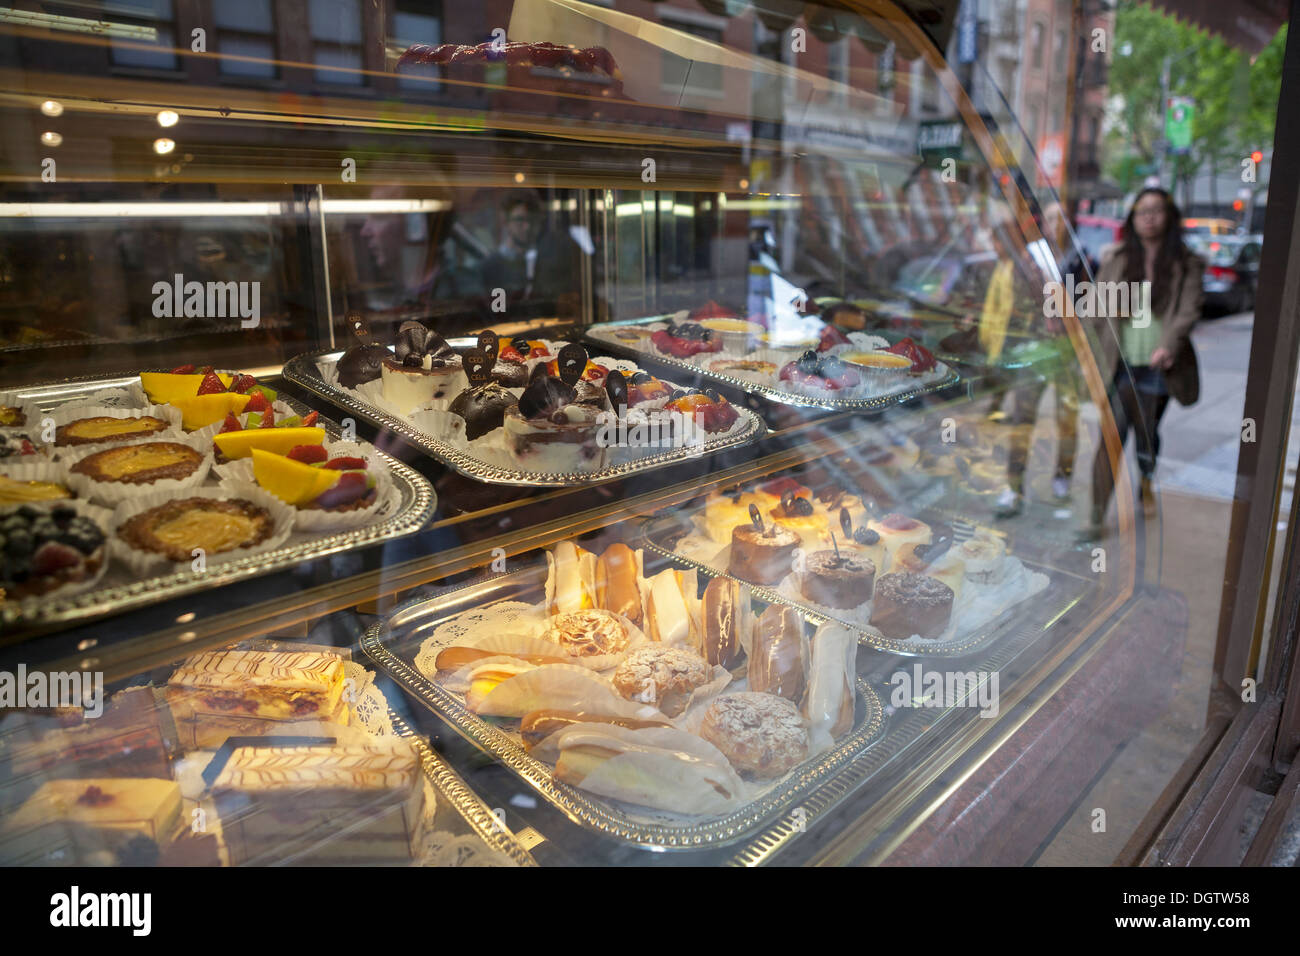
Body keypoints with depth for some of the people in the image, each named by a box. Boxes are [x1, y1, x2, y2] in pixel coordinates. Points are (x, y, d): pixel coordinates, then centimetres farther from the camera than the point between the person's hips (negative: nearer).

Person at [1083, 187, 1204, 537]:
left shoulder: (1186, 264, 2)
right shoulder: (1115, 259, 6)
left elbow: (1189, 310, -8)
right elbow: (1100, 307, 8)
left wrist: (1169, 346, -25)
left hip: (1157, 366, 0)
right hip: (1120, 364, 0)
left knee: (1147, 433, 12)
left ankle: (1147, 485, 42)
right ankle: (1097, 514, -7)